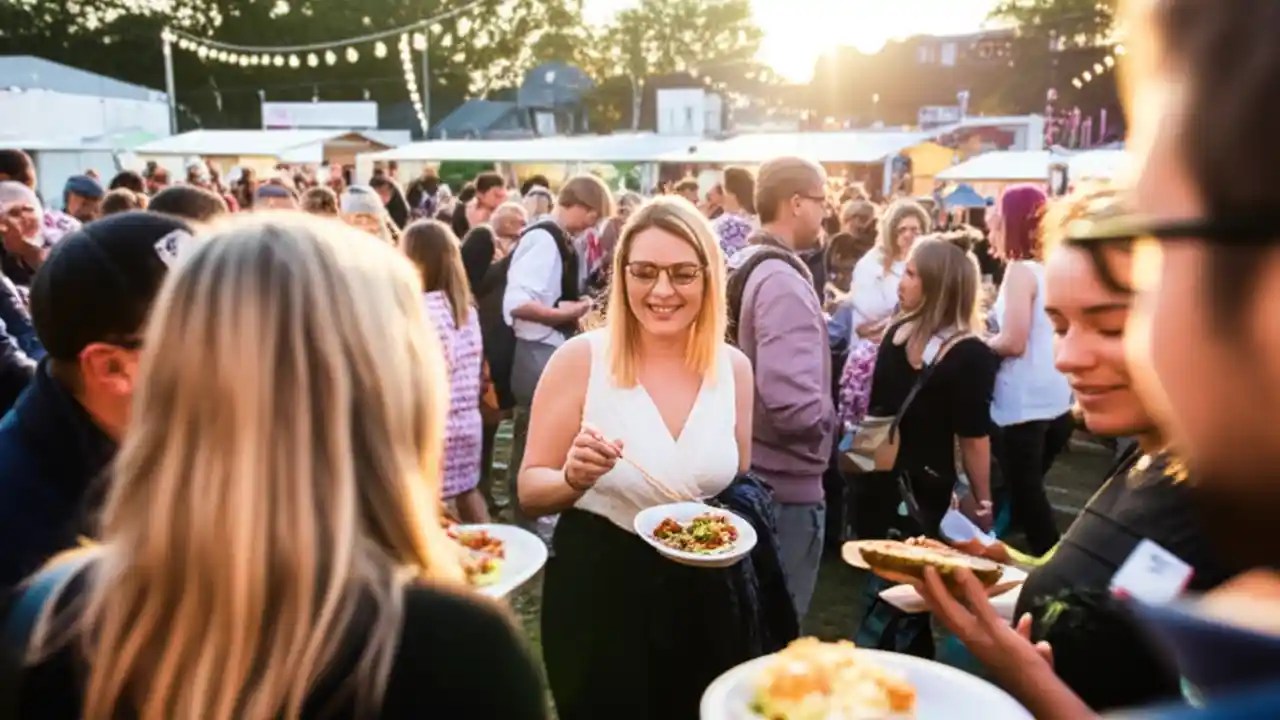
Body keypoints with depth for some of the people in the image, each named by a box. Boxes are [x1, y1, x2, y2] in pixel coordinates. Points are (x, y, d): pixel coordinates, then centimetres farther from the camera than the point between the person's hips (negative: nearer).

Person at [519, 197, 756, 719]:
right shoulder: (580, 358, -14)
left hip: (702, 594, 4)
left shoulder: (734, 367, -3)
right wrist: (573, 479, -28)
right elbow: (530, 491, -8)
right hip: (596, 589, -3)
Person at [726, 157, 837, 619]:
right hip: (783, 485, -9)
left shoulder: (740, 269, 8)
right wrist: (827, 421, -13)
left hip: (744, 472, 9)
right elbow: (794, 403, -33)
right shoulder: (783, 281, -22)